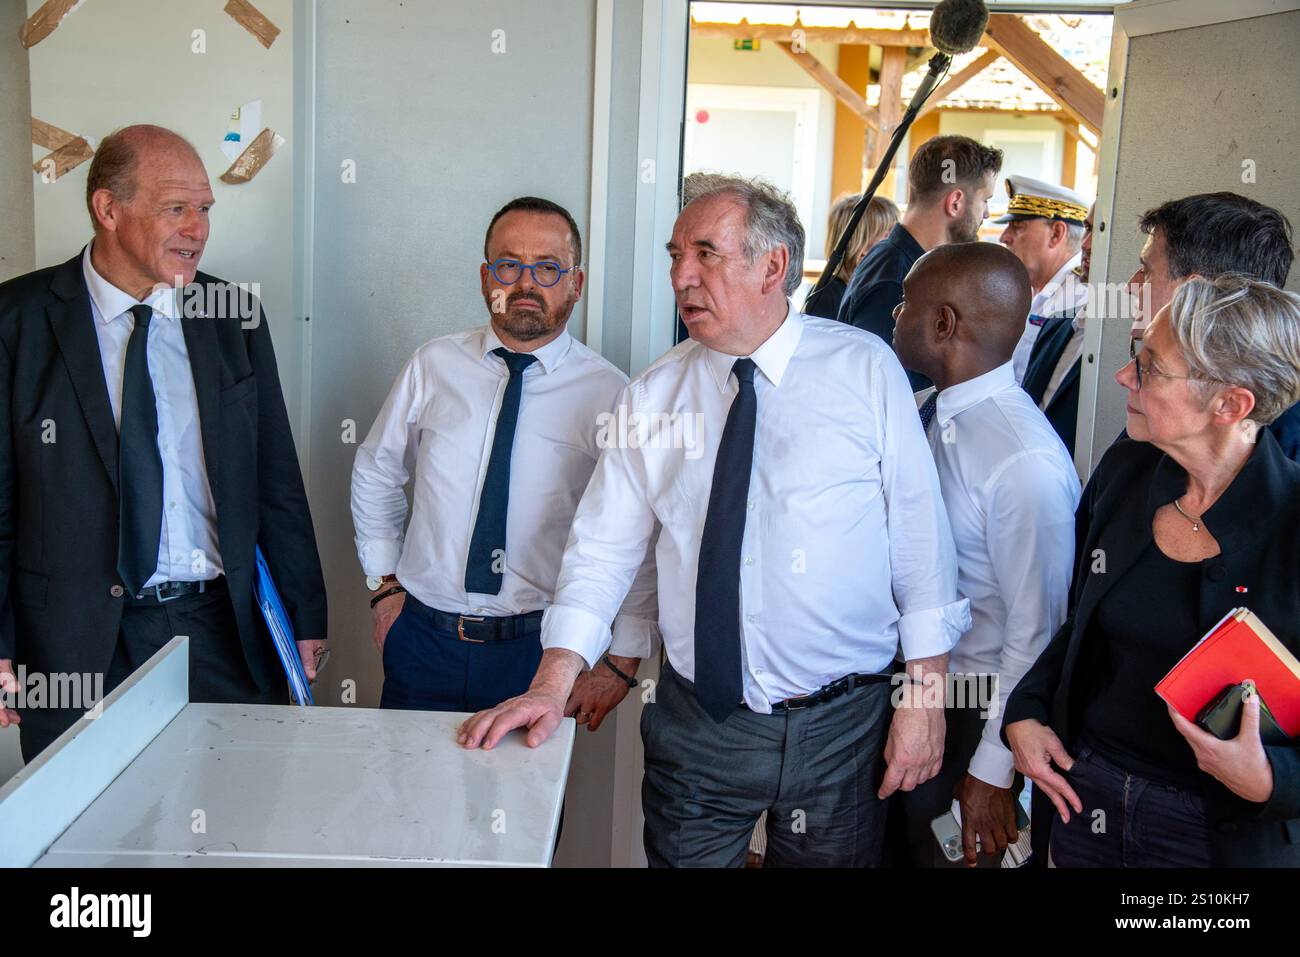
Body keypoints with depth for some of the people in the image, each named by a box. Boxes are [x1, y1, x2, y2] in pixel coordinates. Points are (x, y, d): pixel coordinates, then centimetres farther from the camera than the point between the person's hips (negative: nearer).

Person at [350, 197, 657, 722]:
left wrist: (622, 661, -5)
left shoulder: (609, 394, -6)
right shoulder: (434, 365, 1)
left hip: (539, 647, -2)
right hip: (422, 638, 2)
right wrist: (385, 585, 10)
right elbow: (375, 473, 16)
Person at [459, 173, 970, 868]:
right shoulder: (652, 398, 1)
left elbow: (919, 532, -4)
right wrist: (552, 686, -11)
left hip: (841, 727, -1)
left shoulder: (867, 370, -5)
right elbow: (604, 549, 0)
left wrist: (924, 696, -5)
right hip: (697, 728, 2)